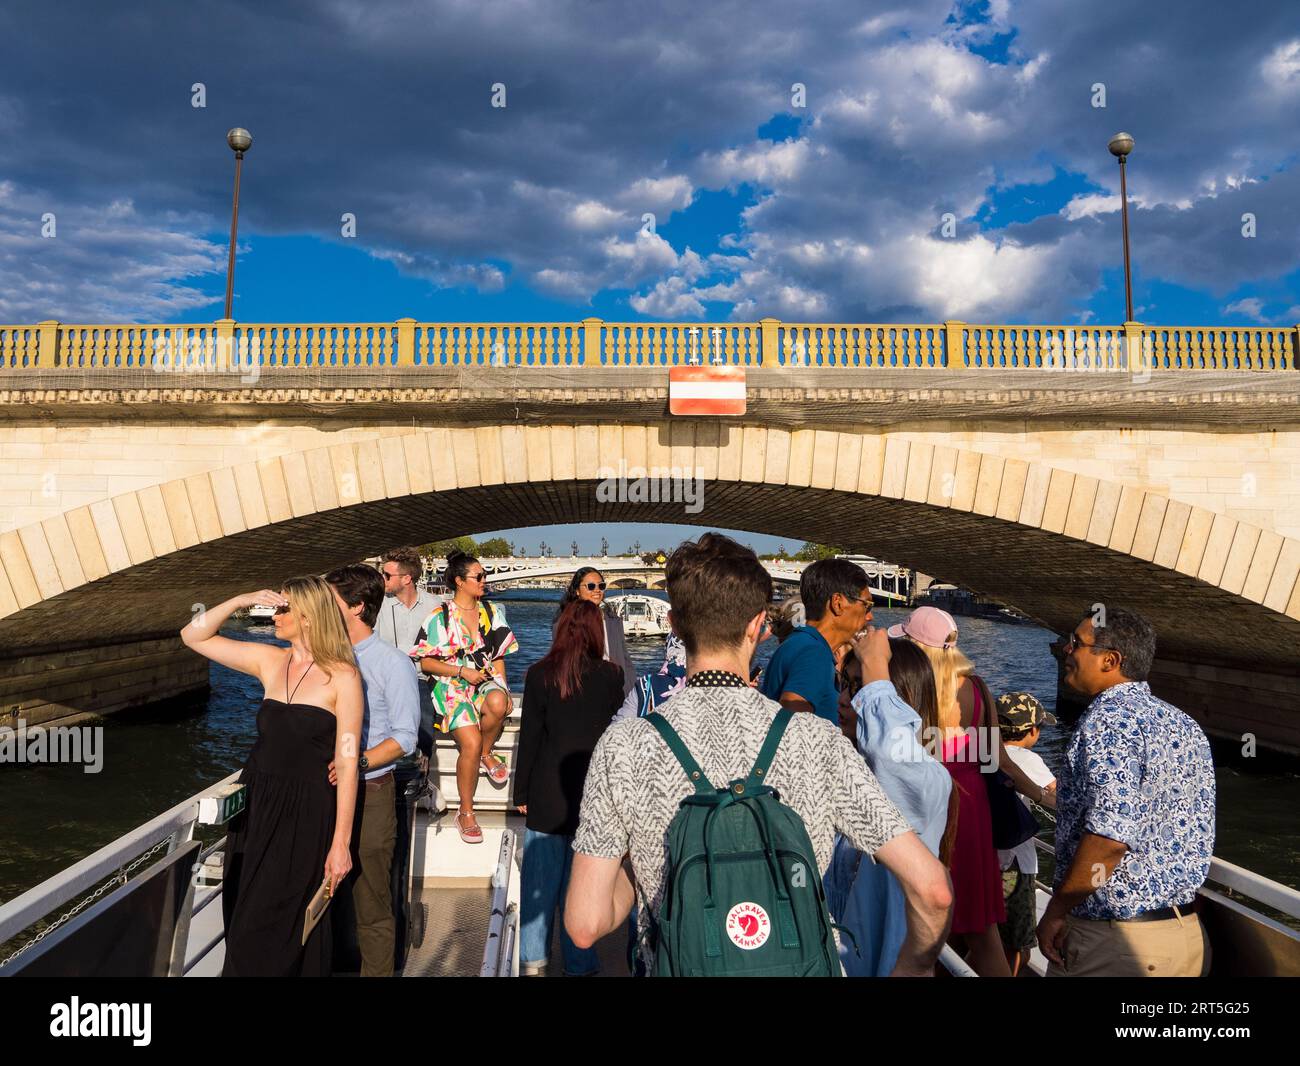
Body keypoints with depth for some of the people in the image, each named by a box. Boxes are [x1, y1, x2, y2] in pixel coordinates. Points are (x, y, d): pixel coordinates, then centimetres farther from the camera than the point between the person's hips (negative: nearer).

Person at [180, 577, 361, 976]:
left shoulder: (342, 676, -12)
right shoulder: (269, 661, 4)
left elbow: (347, 762, -14)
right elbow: (193, 636, 9)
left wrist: (341, 844, -15)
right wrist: (242, 600, -6)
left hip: (306, 816, -5)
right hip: (255, 807, 5)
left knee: (275, 933, 3)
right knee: (244, 925, 15)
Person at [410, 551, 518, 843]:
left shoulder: (492, 612, 11)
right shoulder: (439, 616, -2)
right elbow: (426, 662, -2)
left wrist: (502, 686, -1)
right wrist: (462, 672, -11)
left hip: (486, 682, 3)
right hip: (453, 687, -3)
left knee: (498, 703, -35)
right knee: (471, 743, -25)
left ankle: (486, 753, -4)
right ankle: (466, 813, -5)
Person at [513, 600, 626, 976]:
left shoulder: (540, 674, -7)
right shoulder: (610, 675, -7)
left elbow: (529, 737, -3)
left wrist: (521, 792, 5)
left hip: (548, 792, 0)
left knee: (540, 876, 13)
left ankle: (533, 958, 25)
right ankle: (579, 963, 20)